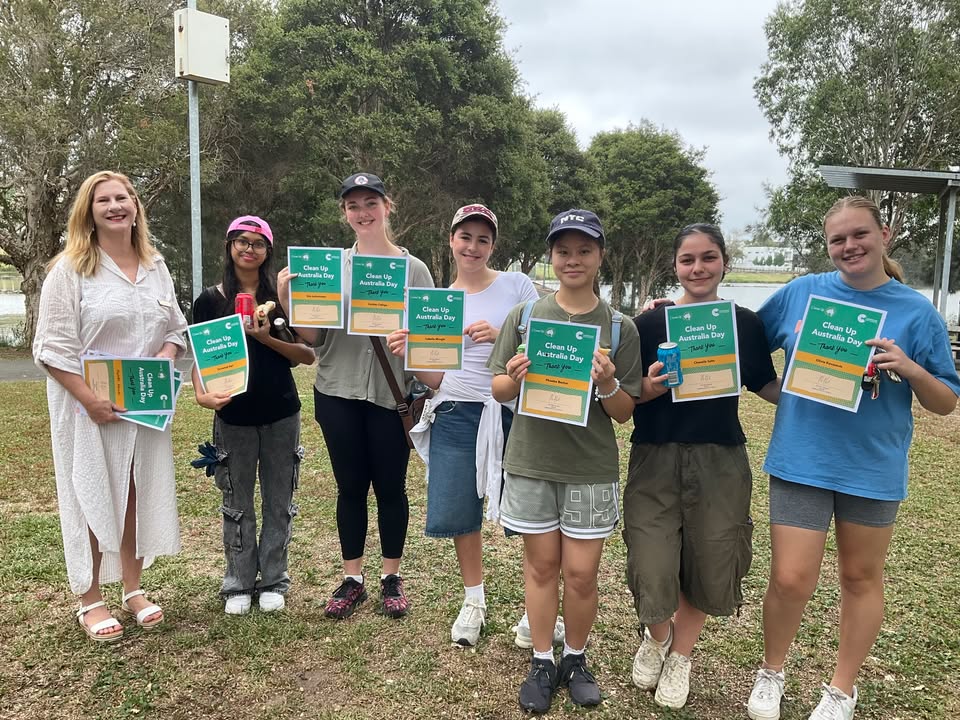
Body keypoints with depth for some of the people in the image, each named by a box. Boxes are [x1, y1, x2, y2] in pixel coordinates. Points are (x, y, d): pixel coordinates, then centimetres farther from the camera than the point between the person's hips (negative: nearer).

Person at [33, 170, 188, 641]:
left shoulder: (155, 267, 9)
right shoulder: (69, 269, -7)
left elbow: (176, 328, 13)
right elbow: (54, 348, -11)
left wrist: (165, 357, -8)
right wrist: (90, 399, -19)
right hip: (91, 405, -4)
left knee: (138, 494, 11)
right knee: (92, 497, 3)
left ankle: (133, 589, 25)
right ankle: (90, 601, 17)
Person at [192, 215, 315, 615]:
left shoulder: (283, 295, 2)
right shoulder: (210, 300, 2)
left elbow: (308, 355, -1)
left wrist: (267, 339, -16)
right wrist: (202, 393, -16)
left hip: (281, 414, 0)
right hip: (233, 416, 0)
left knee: (278, 501, 9)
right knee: (237, 503, 10)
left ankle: (273, 581, 23)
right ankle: (238, 584, 24)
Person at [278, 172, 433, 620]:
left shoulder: (413, 268, 0)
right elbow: (312, 336, 3)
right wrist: (287, 300, -12)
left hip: (392, 394, -1)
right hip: (338, 395, 2)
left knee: (390, 487, 9)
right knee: (350, 487, 11)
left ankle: (392, 578, 27)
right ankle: (352, 579, 26)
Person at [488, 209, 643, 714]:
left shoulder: (620, 328, -1)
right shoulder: (524, 317, 0)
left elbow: (625, 413, 0)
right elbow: (499, 392, 3)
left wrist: (607, 385, -20)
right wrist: (515, 378, -19)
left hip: (591, 468, 0)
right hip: (531, 463, 1)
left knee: (581, 573, 6)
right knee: (541, 565, 12)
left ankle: (576, 659, 30)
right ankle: (542, 663, 29)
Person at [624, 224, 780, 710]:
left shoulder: (745, 324, 3)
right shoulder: (650, 323, -3)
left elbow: (767, 388, 10)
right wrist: (651, 387, -21)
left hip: (721, 463, 2)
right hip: (655, 459, -1)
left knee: (710, 567, 10)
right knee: (652, 571, -4)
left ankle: (681, 653, 39)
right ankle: (657, 636, 33)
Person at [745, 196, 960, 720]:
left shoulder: (916, 312, -3)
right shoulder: (800, 293, -1)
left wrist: (910, 369, -20)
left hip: (873, 468, 1)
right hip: (800, 461, 0)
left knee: (861, 577, 15)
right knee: (791, 579, -1)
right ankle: (771, 673, 27)